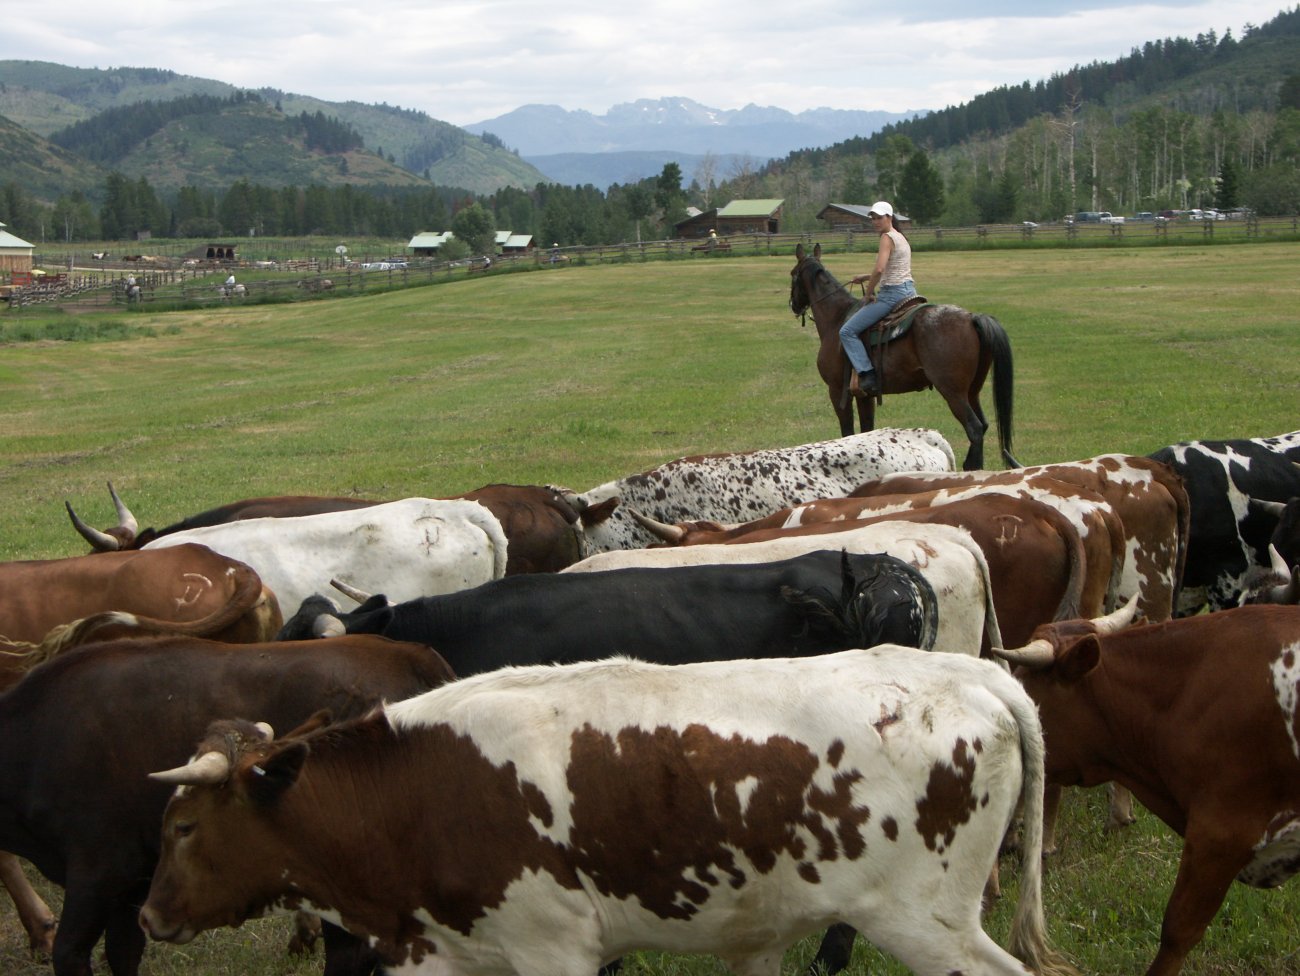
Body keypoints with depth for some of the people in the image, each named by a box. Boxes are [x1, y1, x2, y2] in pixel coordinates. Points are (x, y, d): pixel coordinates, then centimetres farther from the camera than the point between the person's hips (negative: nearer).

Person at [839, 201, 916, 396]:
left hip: (892, 294, -10)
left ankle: (867, 376, -18)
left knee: (847, 331, -9)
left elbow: (879, 269, -25)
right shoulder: (901, 237, 18)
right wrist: (865, 278, 22)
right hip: (909, 290, 10)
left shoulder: (887, 237, -13)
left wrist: (869, 293, -12)